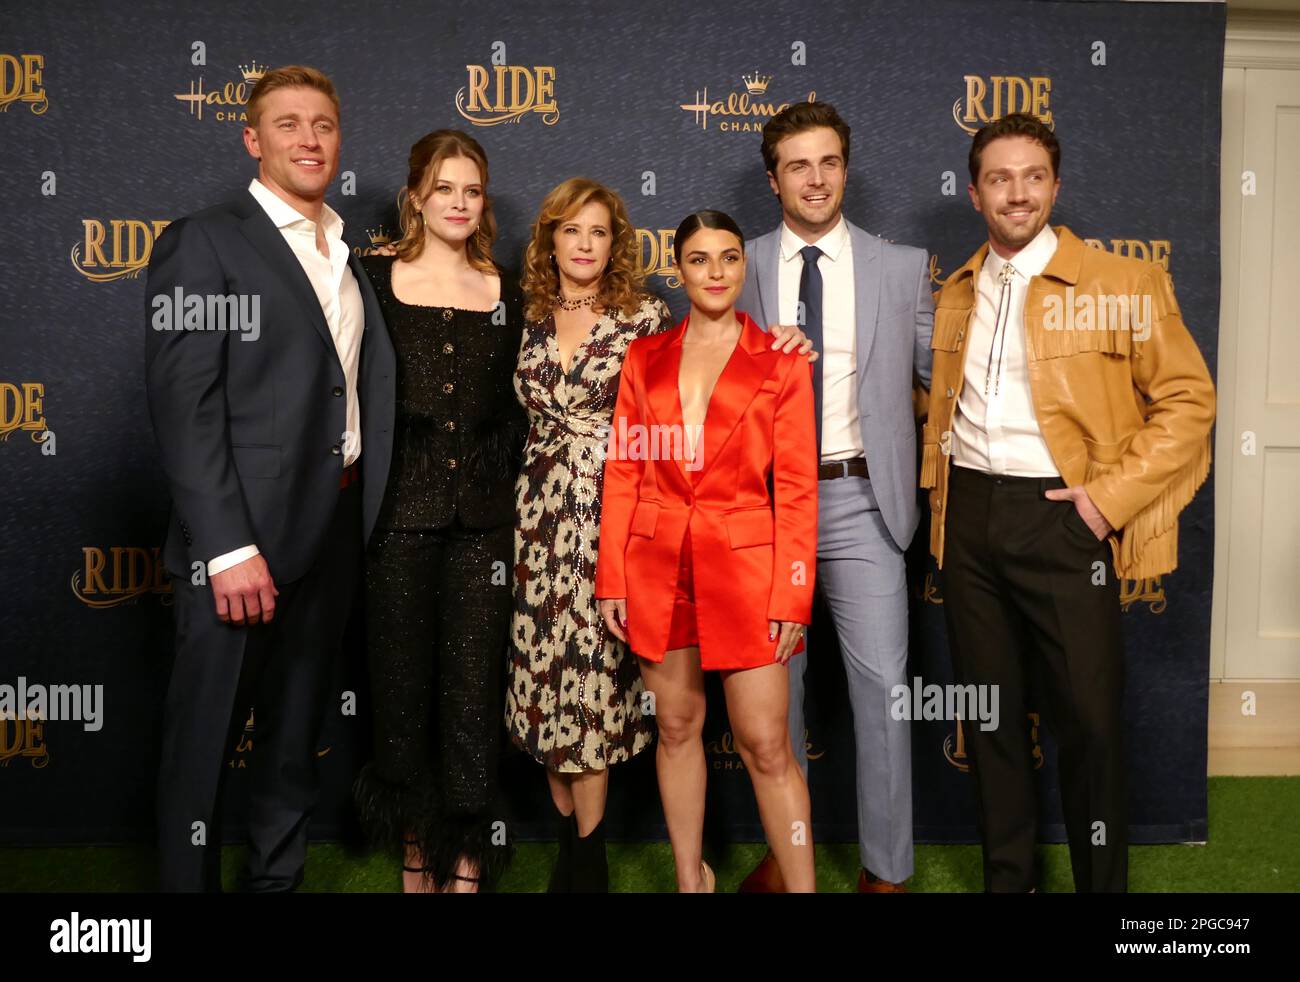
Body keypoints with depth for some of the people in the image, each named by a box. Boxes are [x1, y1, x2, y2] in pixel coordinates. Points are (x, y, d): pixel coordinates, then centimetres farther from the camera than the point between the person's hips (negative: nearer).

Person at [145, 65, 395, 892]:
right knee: (206, 738, 6)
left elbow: (362, 392, 13)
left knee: (298, 733, 18)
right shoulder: (204, 242, -5)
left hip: (335, 535, 6)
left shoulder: (351, 258, 15)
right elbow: (184, 406, -13)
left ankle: (280, 875, 34)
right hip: (242, 538, -6)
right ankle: (189, 879, 24)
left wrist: (363, 519, 4)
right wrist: (228, 548, -20)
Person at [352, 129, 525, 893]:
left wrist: (502, 479, 4)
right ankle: (417, 852, 25)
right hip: (398, 515, -1)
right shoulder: (375, 279, 4)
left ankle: (469, 863, 13)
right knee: (403, 686, 7)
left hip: (481, 520, 1)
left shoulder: (506, 292, 10)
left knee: (474, 693, 1)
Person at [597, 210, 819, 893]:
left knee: (765, 745, -3)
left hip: (744, 564, -2)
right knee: (676, 727, 12)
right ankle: (690, 877, 28)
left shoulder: (780, 363, 1)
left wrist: (793, 596, -8)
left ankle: (802, 888, 10)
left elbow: (797, 487, -2)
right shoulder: (645, 358, 8)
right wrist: (611, 579, 2)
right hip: (658, 562, 3)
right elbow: (622, 472, 7)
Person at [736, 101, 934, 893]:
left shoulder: (904, 268, 5)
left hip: (860, 501, -1)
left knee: (882, 688, -1)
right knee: (773, 684, 12)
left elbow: (937, 373, 9)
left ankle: (886, 869, 15)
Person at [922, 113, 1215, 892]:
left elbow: (1188, 398, -6)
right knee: (990, 708, 13)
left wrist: (1111, 495, -13)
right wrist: (936, 479, 8)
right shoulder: (956, 294, 11)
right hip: (968, 519, 5)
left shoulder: (1122, 284, -4)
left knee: (1090, 717, 1)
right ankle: (1008, 876, 29)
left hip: (1059, 517, -4)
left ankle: (1103, 881, 21)